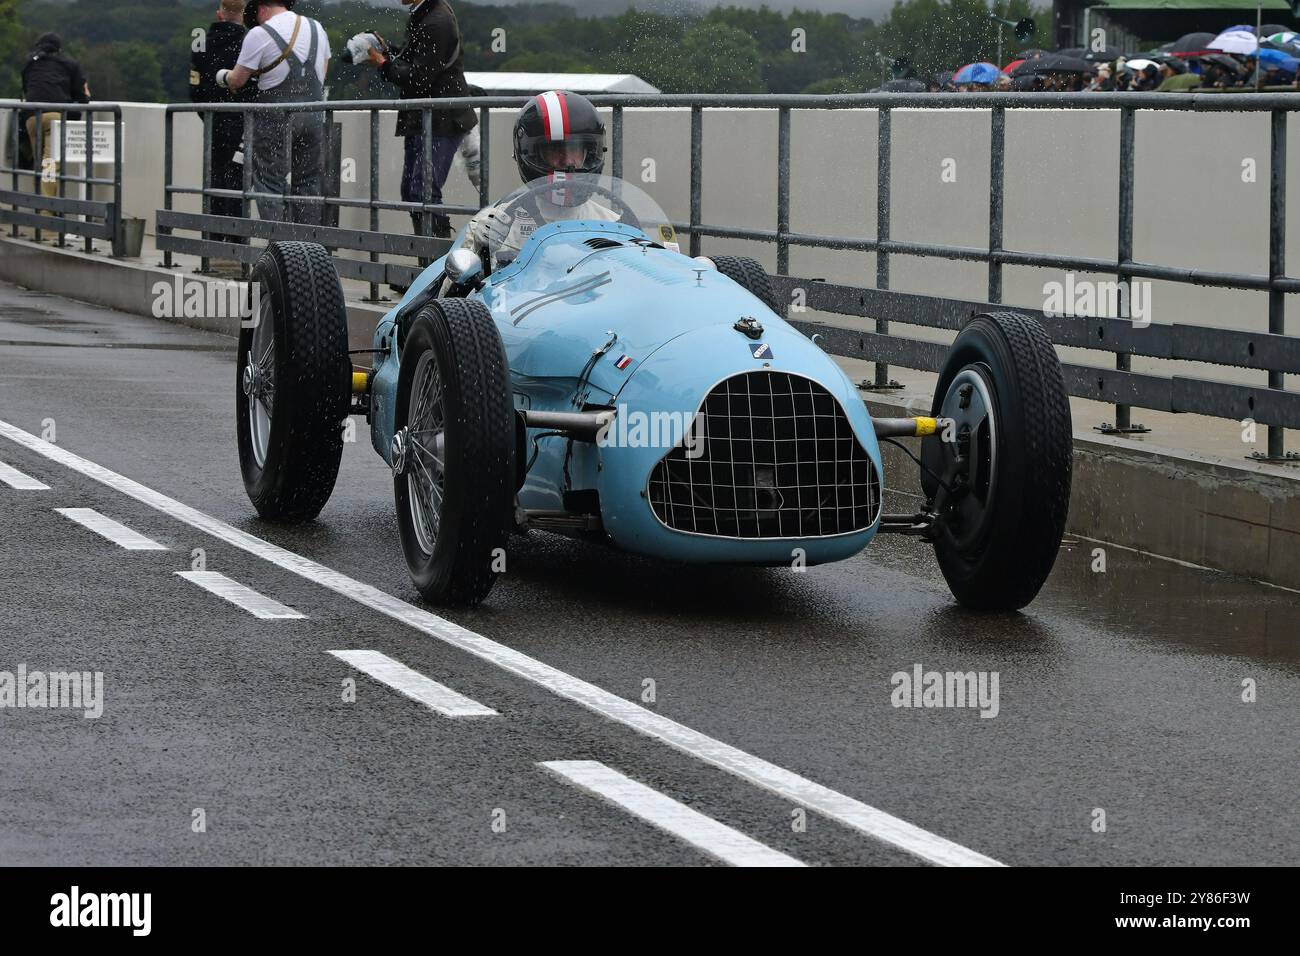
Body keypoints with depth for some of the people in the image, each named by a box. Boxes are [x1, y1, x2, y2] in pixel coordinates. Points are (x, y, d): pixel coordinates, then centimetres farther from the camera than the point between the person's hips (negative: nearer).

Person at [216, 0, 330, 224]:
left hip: (275, 116, -5)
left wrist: (223, 77, 17)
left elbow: (237, 81, -3)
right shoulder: (316, 28, 10)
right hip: (313, 112, 5)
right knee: (308, 180, 12)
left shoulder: (259, 35, -8)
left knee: (270, 180, 0)